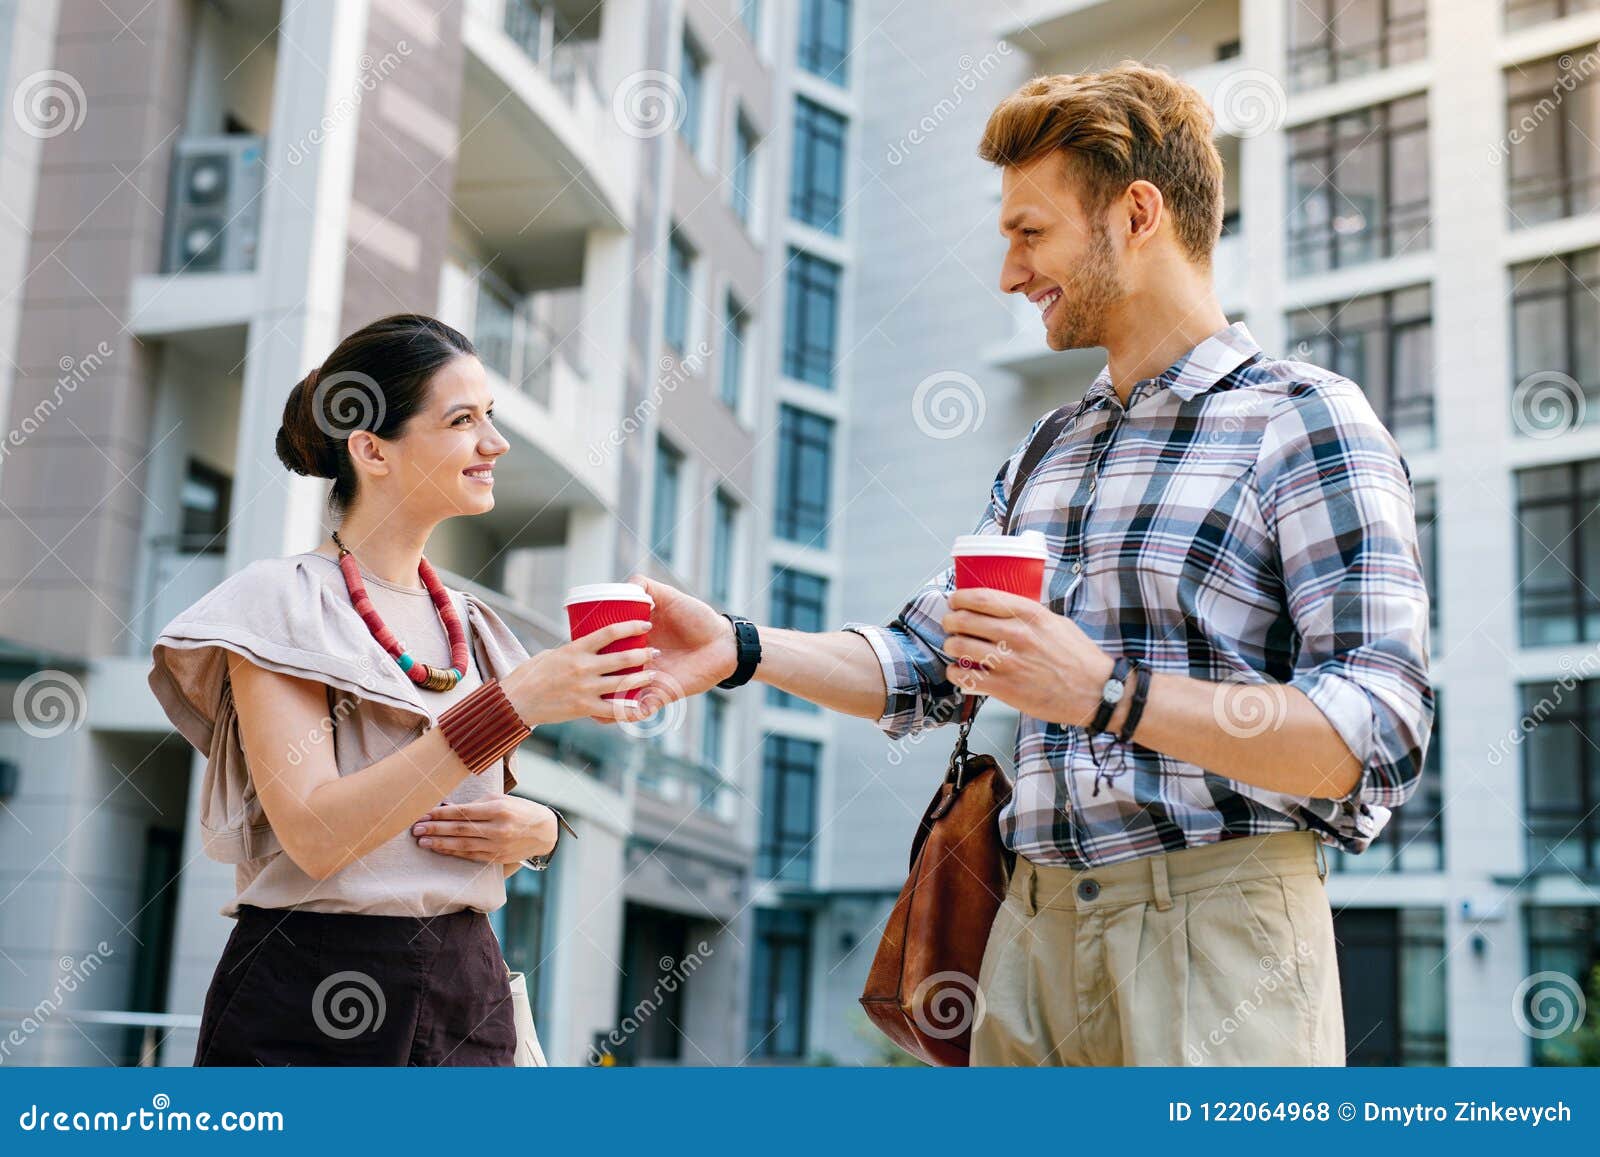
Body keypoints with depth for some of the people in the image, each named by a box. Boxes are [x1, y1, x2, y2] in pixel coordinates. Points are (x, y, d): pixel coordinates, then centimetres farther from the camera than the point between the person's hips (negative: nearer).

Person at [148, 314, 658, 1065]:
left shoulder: (471, 627, 11)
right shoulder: (284, 604, -7)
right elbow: (316, 834, -20)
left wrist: (539, 829, -4)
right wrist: (514, 703, -25)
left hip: (465, 999, 6)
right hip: (303, 1010, -5)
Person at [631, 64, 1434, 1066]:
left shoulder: (1305, 420, -6)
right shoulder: (1047, 452, 18)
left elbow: (1375, 739, -16)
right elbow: (925, 663, 21)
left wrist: (1106, 693, -23)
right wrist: (740, 649, 7)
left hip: (1217, 922, -6)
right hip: (1036, 930, 6)